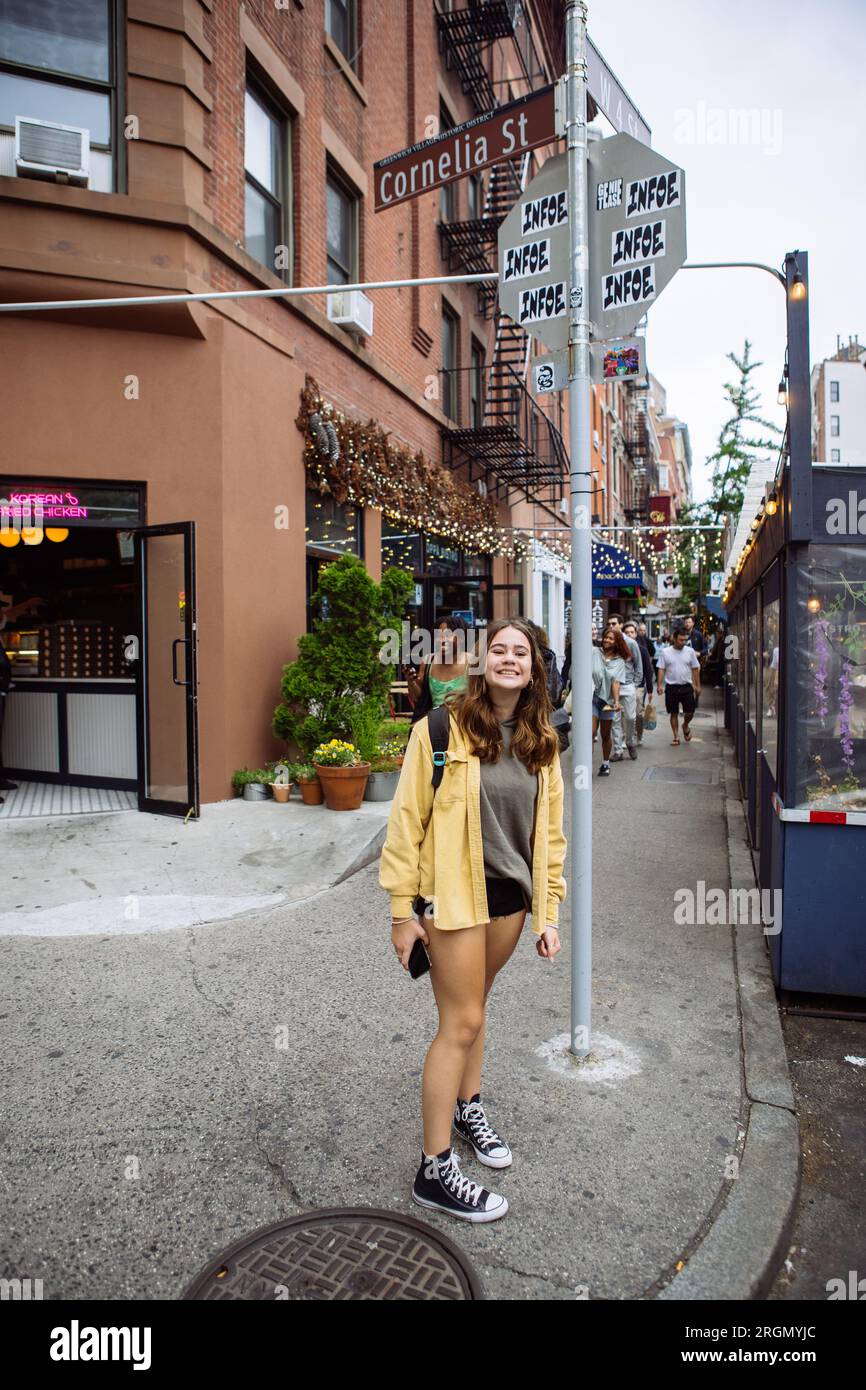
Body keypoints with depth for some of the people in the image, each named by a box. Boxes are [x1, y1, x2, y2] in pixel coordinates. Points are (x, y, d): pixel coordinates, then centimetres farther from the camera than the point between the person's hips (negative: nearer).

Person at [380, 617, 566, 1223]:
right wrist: (402, 912, -10)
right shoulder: (443, 730, -14)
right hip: (455, 894, -5)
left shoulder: (542, 743, 3)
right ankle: (435, 1171, 15)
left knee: (472, 1005, 21)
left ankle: (467, 1107, 44)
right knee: (462, 1022, 0)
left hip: (511, 894, 5)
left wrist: (548, 914, 9)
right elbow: (407, 821, -11)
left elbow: (549, 832, 9)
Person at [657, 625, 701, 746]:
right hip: (671, 687, -1)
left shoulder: (690, 651, 2)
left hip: (687, 686, 1)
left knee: (689, 712, 2)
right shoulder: (665, 652, -1)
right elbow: (661, 669, 0)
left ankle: (685, 726, 33)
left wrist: (697, 686, 4)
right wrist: (659, 685, -8)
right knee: (674, 713, 7)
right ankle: (675, 736, 17)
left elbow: (695, 669, 6)